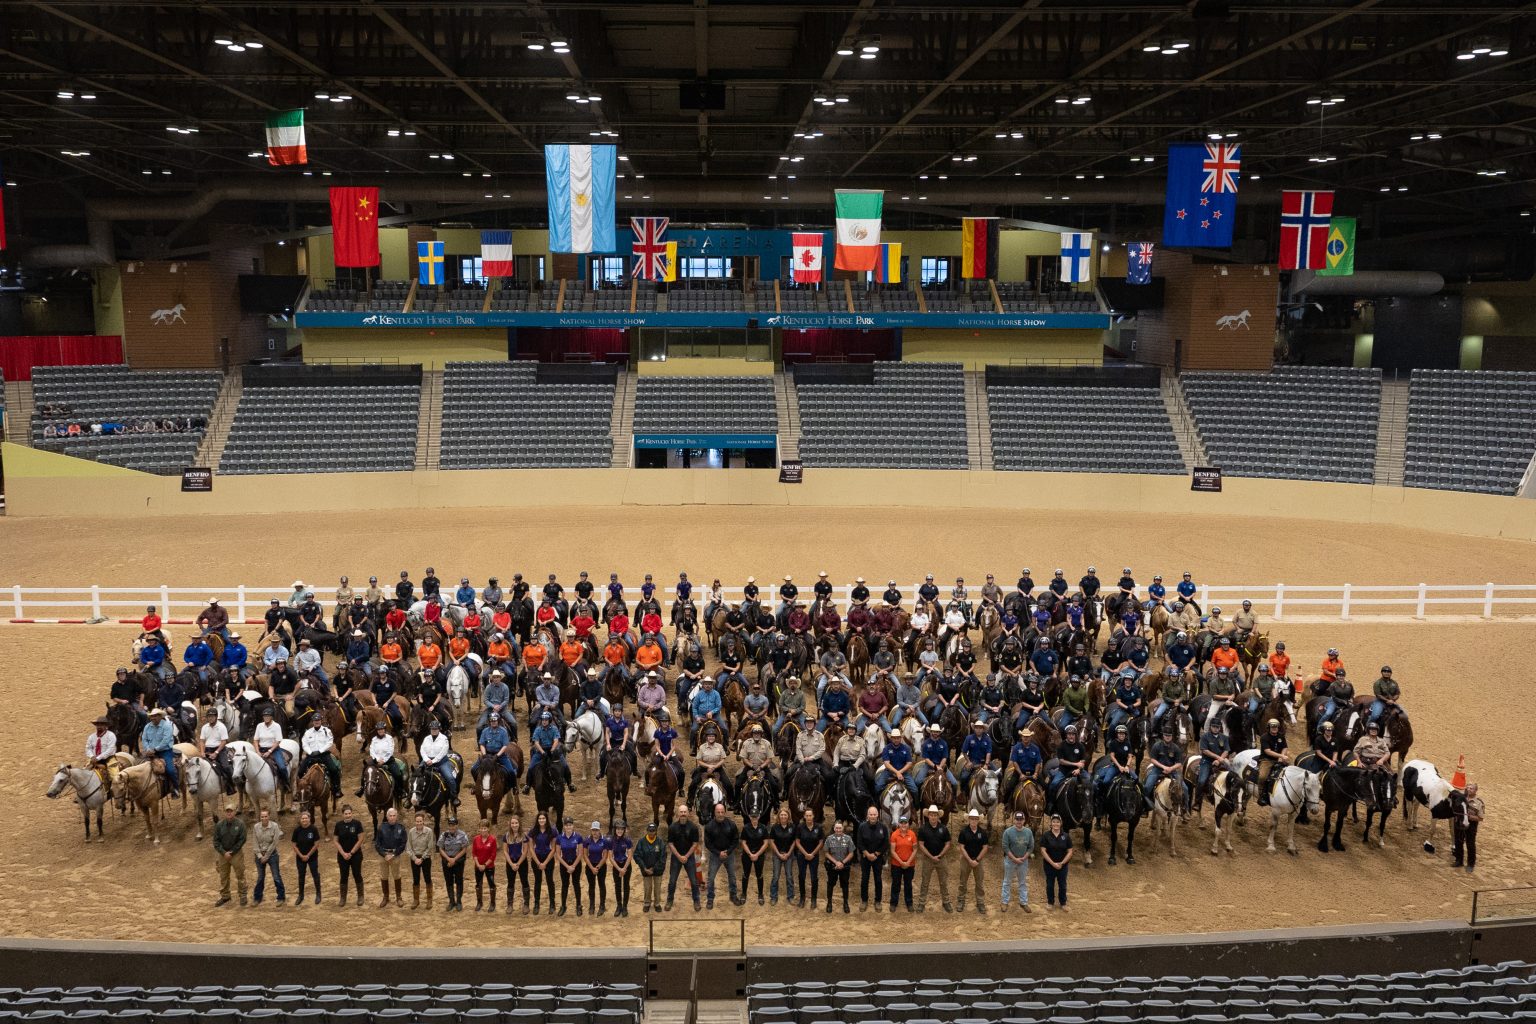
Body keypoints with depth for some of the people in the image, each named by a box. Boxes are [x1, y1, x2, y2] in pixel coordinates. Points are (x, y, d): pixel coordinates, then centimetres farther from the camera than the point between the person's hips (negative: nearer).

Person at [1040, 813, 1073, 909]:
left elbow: (1069, 852, -5)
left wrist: (1061, 863, -14)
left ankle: (1063, 903, 29)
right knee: (1050, 884, 13)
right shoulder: (1046, 836, -10)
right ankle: (1050, 902, 30)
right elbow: (1043, 851, -13)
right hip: (1049, 865, -1)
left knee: (1062, 885, 12)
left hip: (1062, 865, 1)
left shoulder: (1066, 836, -6)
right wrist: (1053, 863, -18)